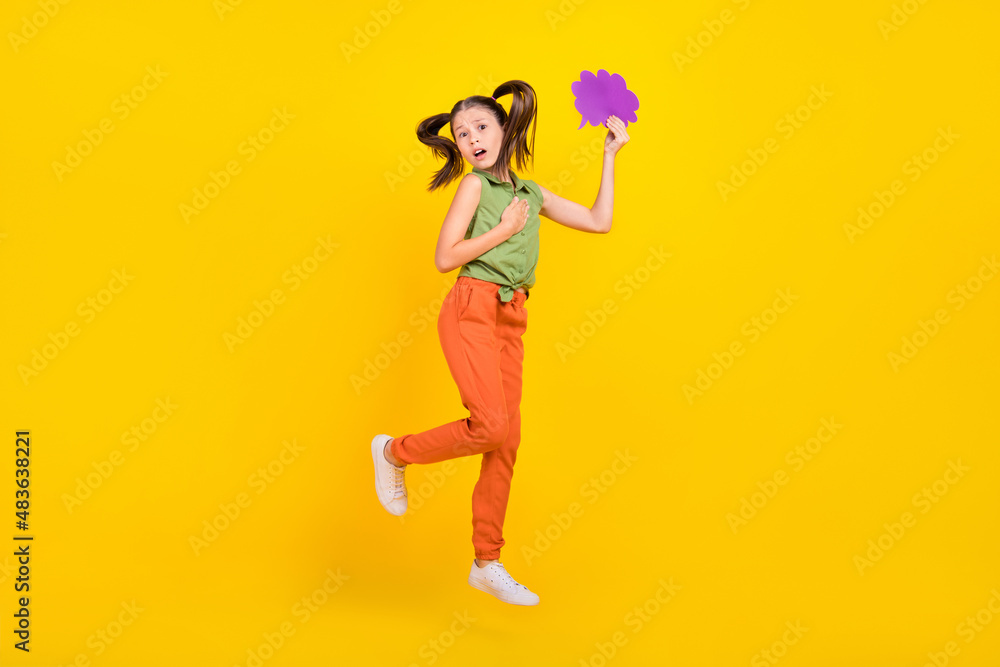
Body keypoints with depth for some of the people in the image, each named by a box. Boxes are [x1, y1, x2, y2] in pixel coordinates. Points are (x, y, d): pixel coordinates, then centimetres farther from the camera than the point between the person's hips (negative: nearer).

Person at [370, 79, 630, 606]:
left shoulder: (533, 194, 18)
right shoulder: (475, 184, 2)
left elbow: (599, 222, 16)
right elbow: (445, 258, -6)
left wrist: (610, 156, 20)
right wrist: (504, 230, -6)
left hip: (511, 320, 6)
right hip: (472, 310, -6)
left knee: (507, 442, 3)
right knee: (492, 426, -19)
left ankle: (487, 565, 12)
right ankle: (395, 452, 6)